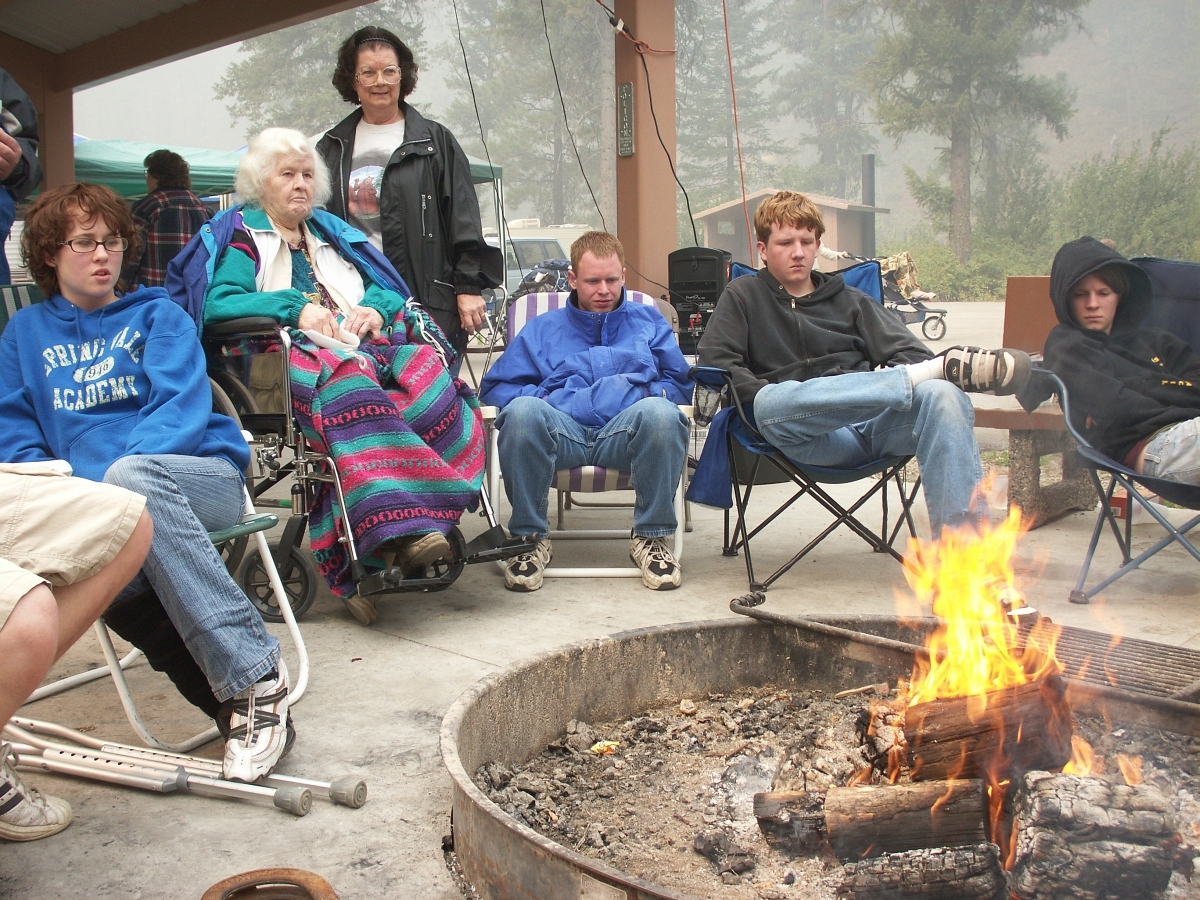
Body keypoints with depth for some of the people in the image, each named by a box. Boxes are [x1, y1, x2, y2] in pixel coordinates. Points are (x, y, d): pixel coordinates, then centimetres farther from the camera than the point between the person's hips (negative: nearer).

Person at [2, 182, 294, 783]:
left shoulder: (157, 316, 17)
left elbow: (181, 411, 0)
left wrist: (99, 484, -16)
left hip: (202, 474, -1)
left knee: (129, 476, -38)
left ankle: (255, 676, -35)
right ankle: (248, 689, -29)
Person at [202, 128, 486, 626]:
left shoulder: (332, 231, 32)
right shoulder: (240, 234, 16)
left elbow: (389, 290, 24)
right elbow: (218, 303, -3)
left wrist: (373, 308, 0)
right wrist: (296, 307, -14)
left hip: (362, 346, 5)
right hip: (291, 355, -4)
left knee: (424, 364, -30)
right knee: (349, 377, -40)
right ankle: (400, 524, -48)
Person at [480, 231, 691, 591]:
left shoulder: (648, 322, 27)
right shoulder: (542, 329, 26)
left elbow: (681, 384, 18)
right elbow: (494, 387, 16)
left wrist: (645, 393, -2)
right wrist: (541, 400, -2)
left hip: (625, 433, 0)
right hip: (562, 431, 1)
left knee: (661, 413, -36)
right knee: (522, 411, -35)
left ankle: (651, 536, -17)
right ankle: (530, 538, -18)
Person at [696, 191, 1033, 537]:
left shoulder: (850, 300, 28)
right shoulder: (744, 295, 21)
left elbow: (906, 351, 16)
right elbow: (715, 363, 5)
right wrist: (773, 400, -8)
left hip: (876, 424, 3)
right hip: (813, 439, -2)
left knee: (943, 396, -29)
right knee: (770, 402, -37)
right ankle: (942, 367, -34)